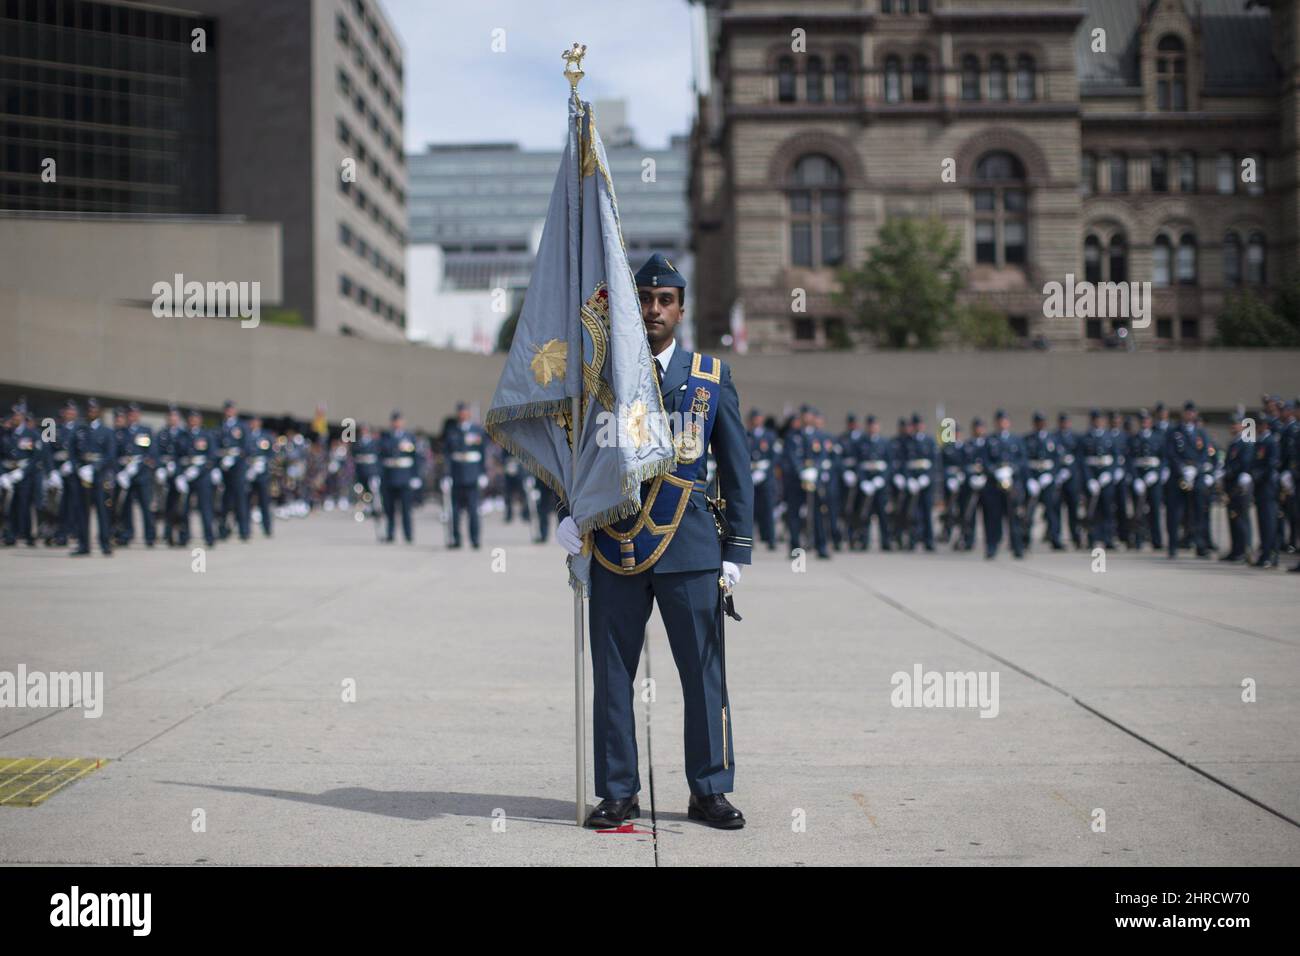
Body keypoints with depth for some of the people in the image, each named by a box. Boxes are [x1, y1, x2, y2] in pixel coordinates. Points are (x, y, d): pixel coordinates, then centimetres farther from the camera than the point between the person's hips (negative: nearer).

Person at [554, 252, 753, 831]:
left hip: (688, 546, 0)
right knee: (612, 673, 3)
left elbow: (736, 471, 9)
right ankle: (618, 793, 13)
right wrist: (569, 512, -6)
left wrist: (736, 551, 3)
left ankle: (709, 792, 12)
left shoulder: (712, 379, 8)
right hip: (614, 546, 1)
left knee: (704, 672, 2)